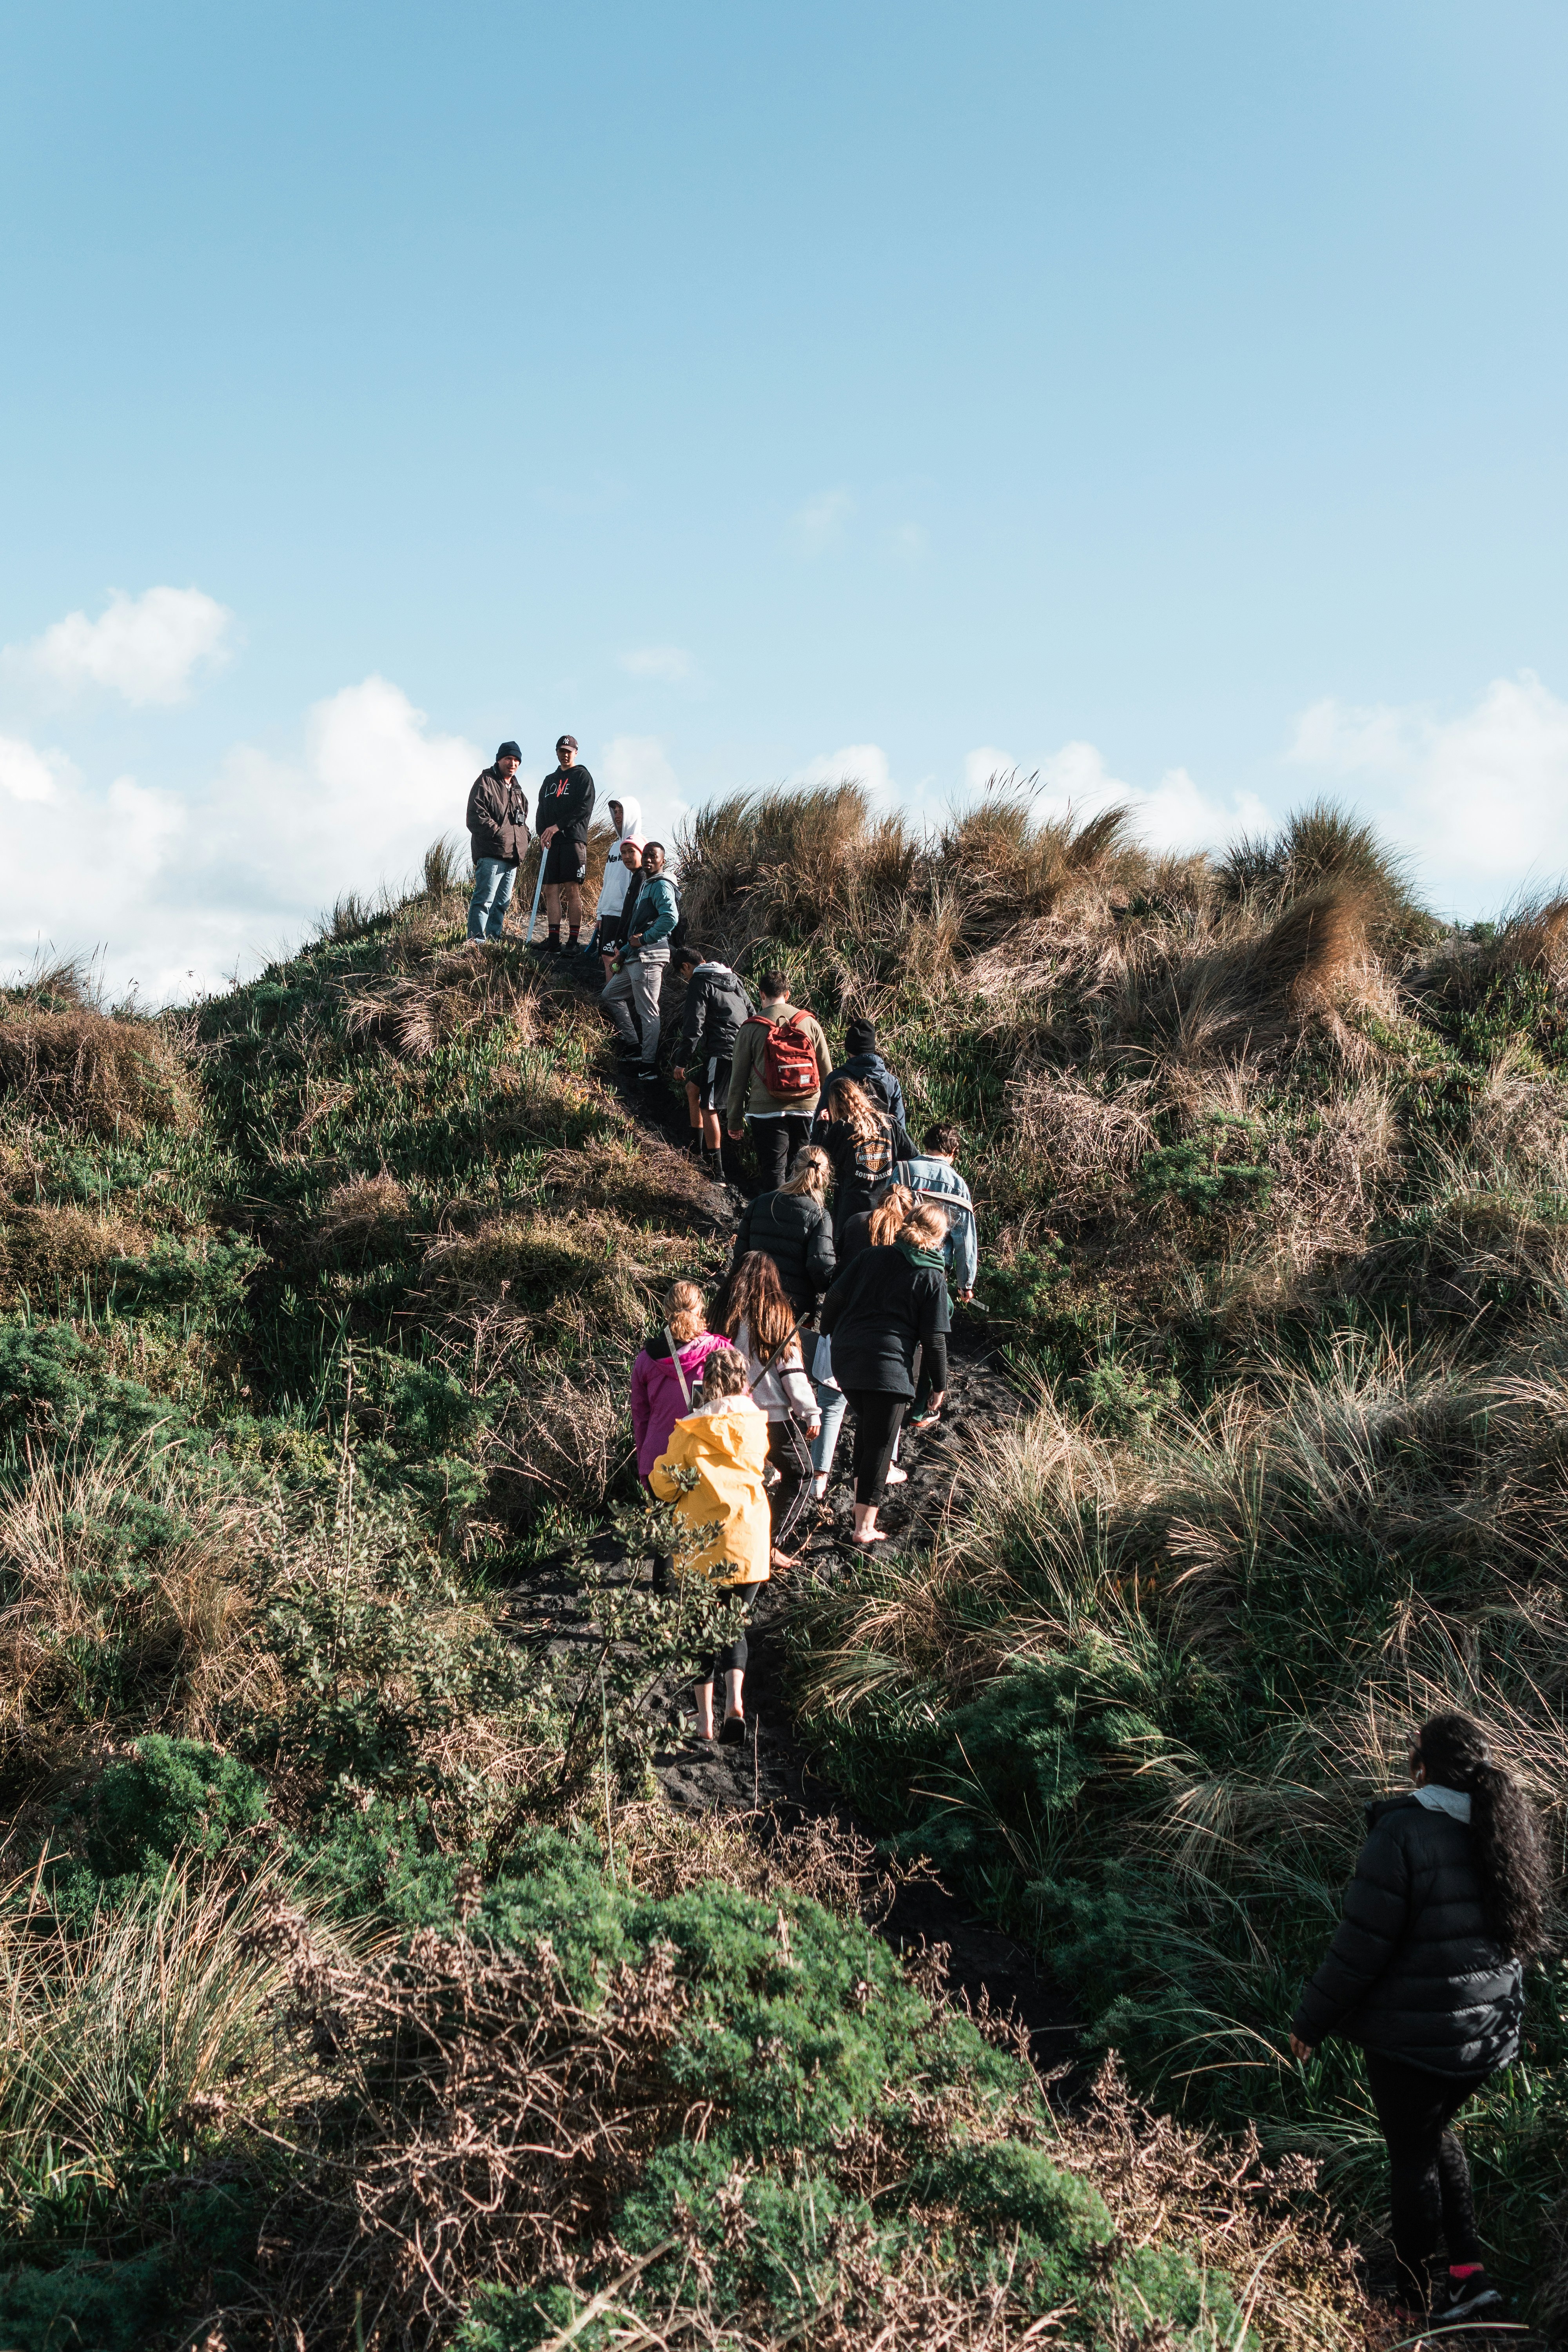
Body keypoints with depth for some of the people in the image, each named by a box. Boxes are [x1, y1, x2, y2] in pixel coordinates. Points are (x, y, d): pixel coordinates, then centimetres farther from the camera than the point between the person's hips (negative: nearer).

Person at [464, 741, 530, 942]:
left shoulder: (517, 790, 23)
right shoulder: (485, 782, -3)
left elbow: (523, 820, 34)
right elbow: (475, 817, -11)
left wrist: (524, 837, 14)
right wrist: (497, 832, -18)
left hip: (513, 856, 9)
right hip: (491, 855, -9)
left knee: (503, 902, 11)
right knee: (484, 900, -14)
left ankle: (494, 938, 18)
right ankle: (477, 941, -15)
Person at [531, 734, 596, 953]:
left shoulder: (582, 776, 5)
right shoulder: (550, 779, 23)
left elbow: (584, 808, -8)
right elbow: (542, 810, 20)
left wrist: (558, 826, -13)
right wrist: (543, 833, 1)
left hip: (574, 840, -6)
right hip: (552, 843, 6)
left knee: (572, 891, -8)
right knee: (551, 890, -1)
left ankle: (573, 942, -8)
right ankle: (554, 941, -1)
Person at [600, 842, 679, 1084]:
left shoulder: (661, 886, -9)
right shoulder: (645, 886, 23)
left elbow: (670, 918, -26)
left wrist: (643, 940, -19)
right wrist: (624, 952, 23)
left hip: (649, 957, -11)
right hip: (635, 959, 11)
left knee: (648, 1012, -11)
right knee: (610, 995, 20)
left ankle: (649, 1067, -10)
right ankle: (633, 1046, 18)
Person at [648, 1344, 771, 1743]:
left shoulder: (690, 1432, -9)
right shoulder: (757, 1425, 0)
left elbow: (665, 1487, -4)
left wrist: (660, 1467, 16)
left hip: (703, 1546, -2)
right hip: (750, 1545, 2)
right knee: (734, 1627, 15)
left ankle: (705, 1721, 12)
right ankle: (735, 1700, -7)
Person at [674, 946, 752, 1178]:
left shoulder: (699, 983, -7)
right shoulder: (733, 978, 18)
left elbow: (694, 1027, -13)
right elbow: (751, 1013, 20)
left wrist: (683, 1063, -7)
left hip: (722, 1052, -9)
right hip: (744, 1050, 9)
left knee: (708, 1107, -3)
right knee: (693, 1088, 22)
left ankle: (716, 1169, -2)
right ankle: (697, 1149, 31)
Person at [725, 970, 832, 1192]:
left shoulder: (751, 1029, -2)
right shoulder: (810, 1023, 4)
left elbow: (738, 1078, 1)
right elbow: (826, 1071, 9)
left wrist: (734, 1121, 8)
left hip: (767, 1111, -2)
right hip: (807, 1109, 2)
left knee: (773, 1171, 1)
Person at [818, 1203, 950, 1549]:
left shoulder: (872, 1257, 9)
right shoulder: (933, 1277, 0)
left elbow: (834, 1299, 7)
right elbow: (935, 1339, -2)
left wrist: (832, 1338, 22)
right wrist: (940, 1386, 6)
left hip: (845, 1360, 5)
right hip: (889, 1365, -4)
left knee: (866, 1427, 26)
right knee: (879, 1445, 3)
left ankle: (862, 1504, 29)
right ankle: (865, 1527, 4)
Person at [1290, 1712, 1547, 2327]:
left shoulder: (1404, 1832, -20)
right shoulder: (1504, 1830, 1)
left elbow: (1361, 1944, -20)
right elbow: (1518, 1931, 14)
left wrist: (1311, 2021, -9)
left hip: (1414, 2035, -6)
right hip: (1489, 2029, 6)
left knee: (1412, 2157, 9)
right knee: (1434, 2134, 25)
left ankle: (1413, 2303, 21)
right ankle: (1468, 2269, 18)